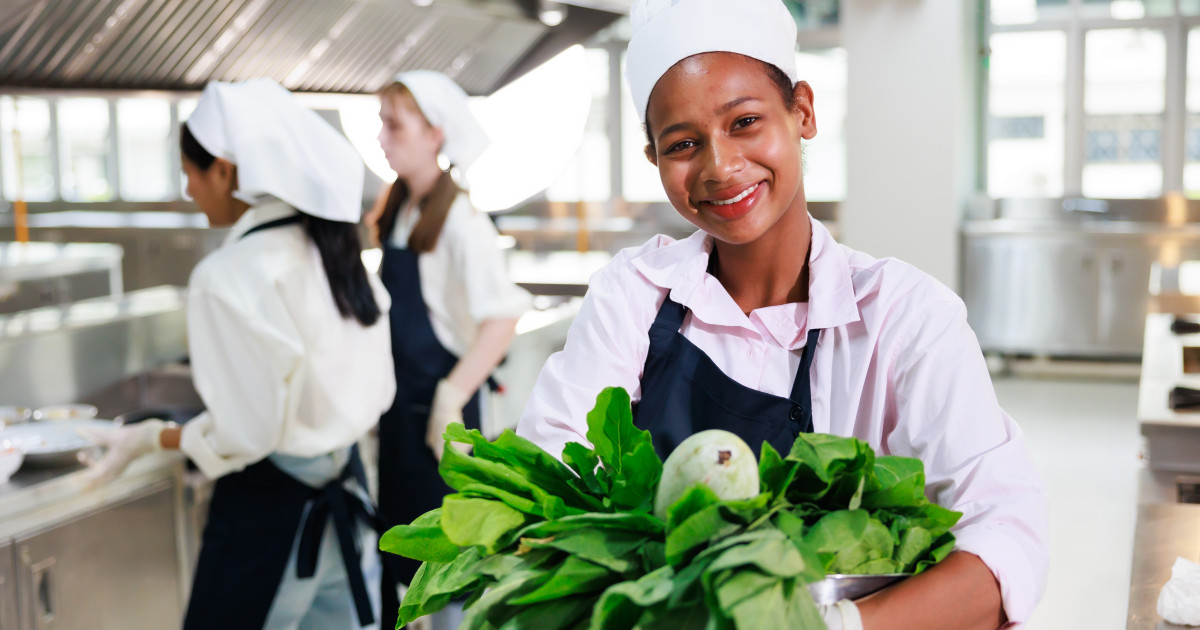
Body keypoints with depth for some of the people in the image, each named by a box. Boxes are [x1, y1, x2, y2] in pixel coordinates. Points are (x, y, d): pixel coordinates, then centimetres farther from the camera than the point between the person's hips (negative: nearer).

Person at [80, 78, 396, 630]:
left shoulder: (226, 277, -20)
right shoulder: (334, 249, 3)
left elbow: (246, 434, -18)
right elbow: (378, 390, 8)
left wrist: (149, 438, -4)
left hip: (270, 506, -7)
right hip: (347, 490, 8)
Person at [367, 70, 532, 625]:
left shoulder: (460, 219, -18)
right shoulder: (398, 210, 7)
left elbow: (502, 320, -25)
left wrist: (450, 399, -26)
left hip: (435, 399, -8)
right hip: (398, 394, 8)